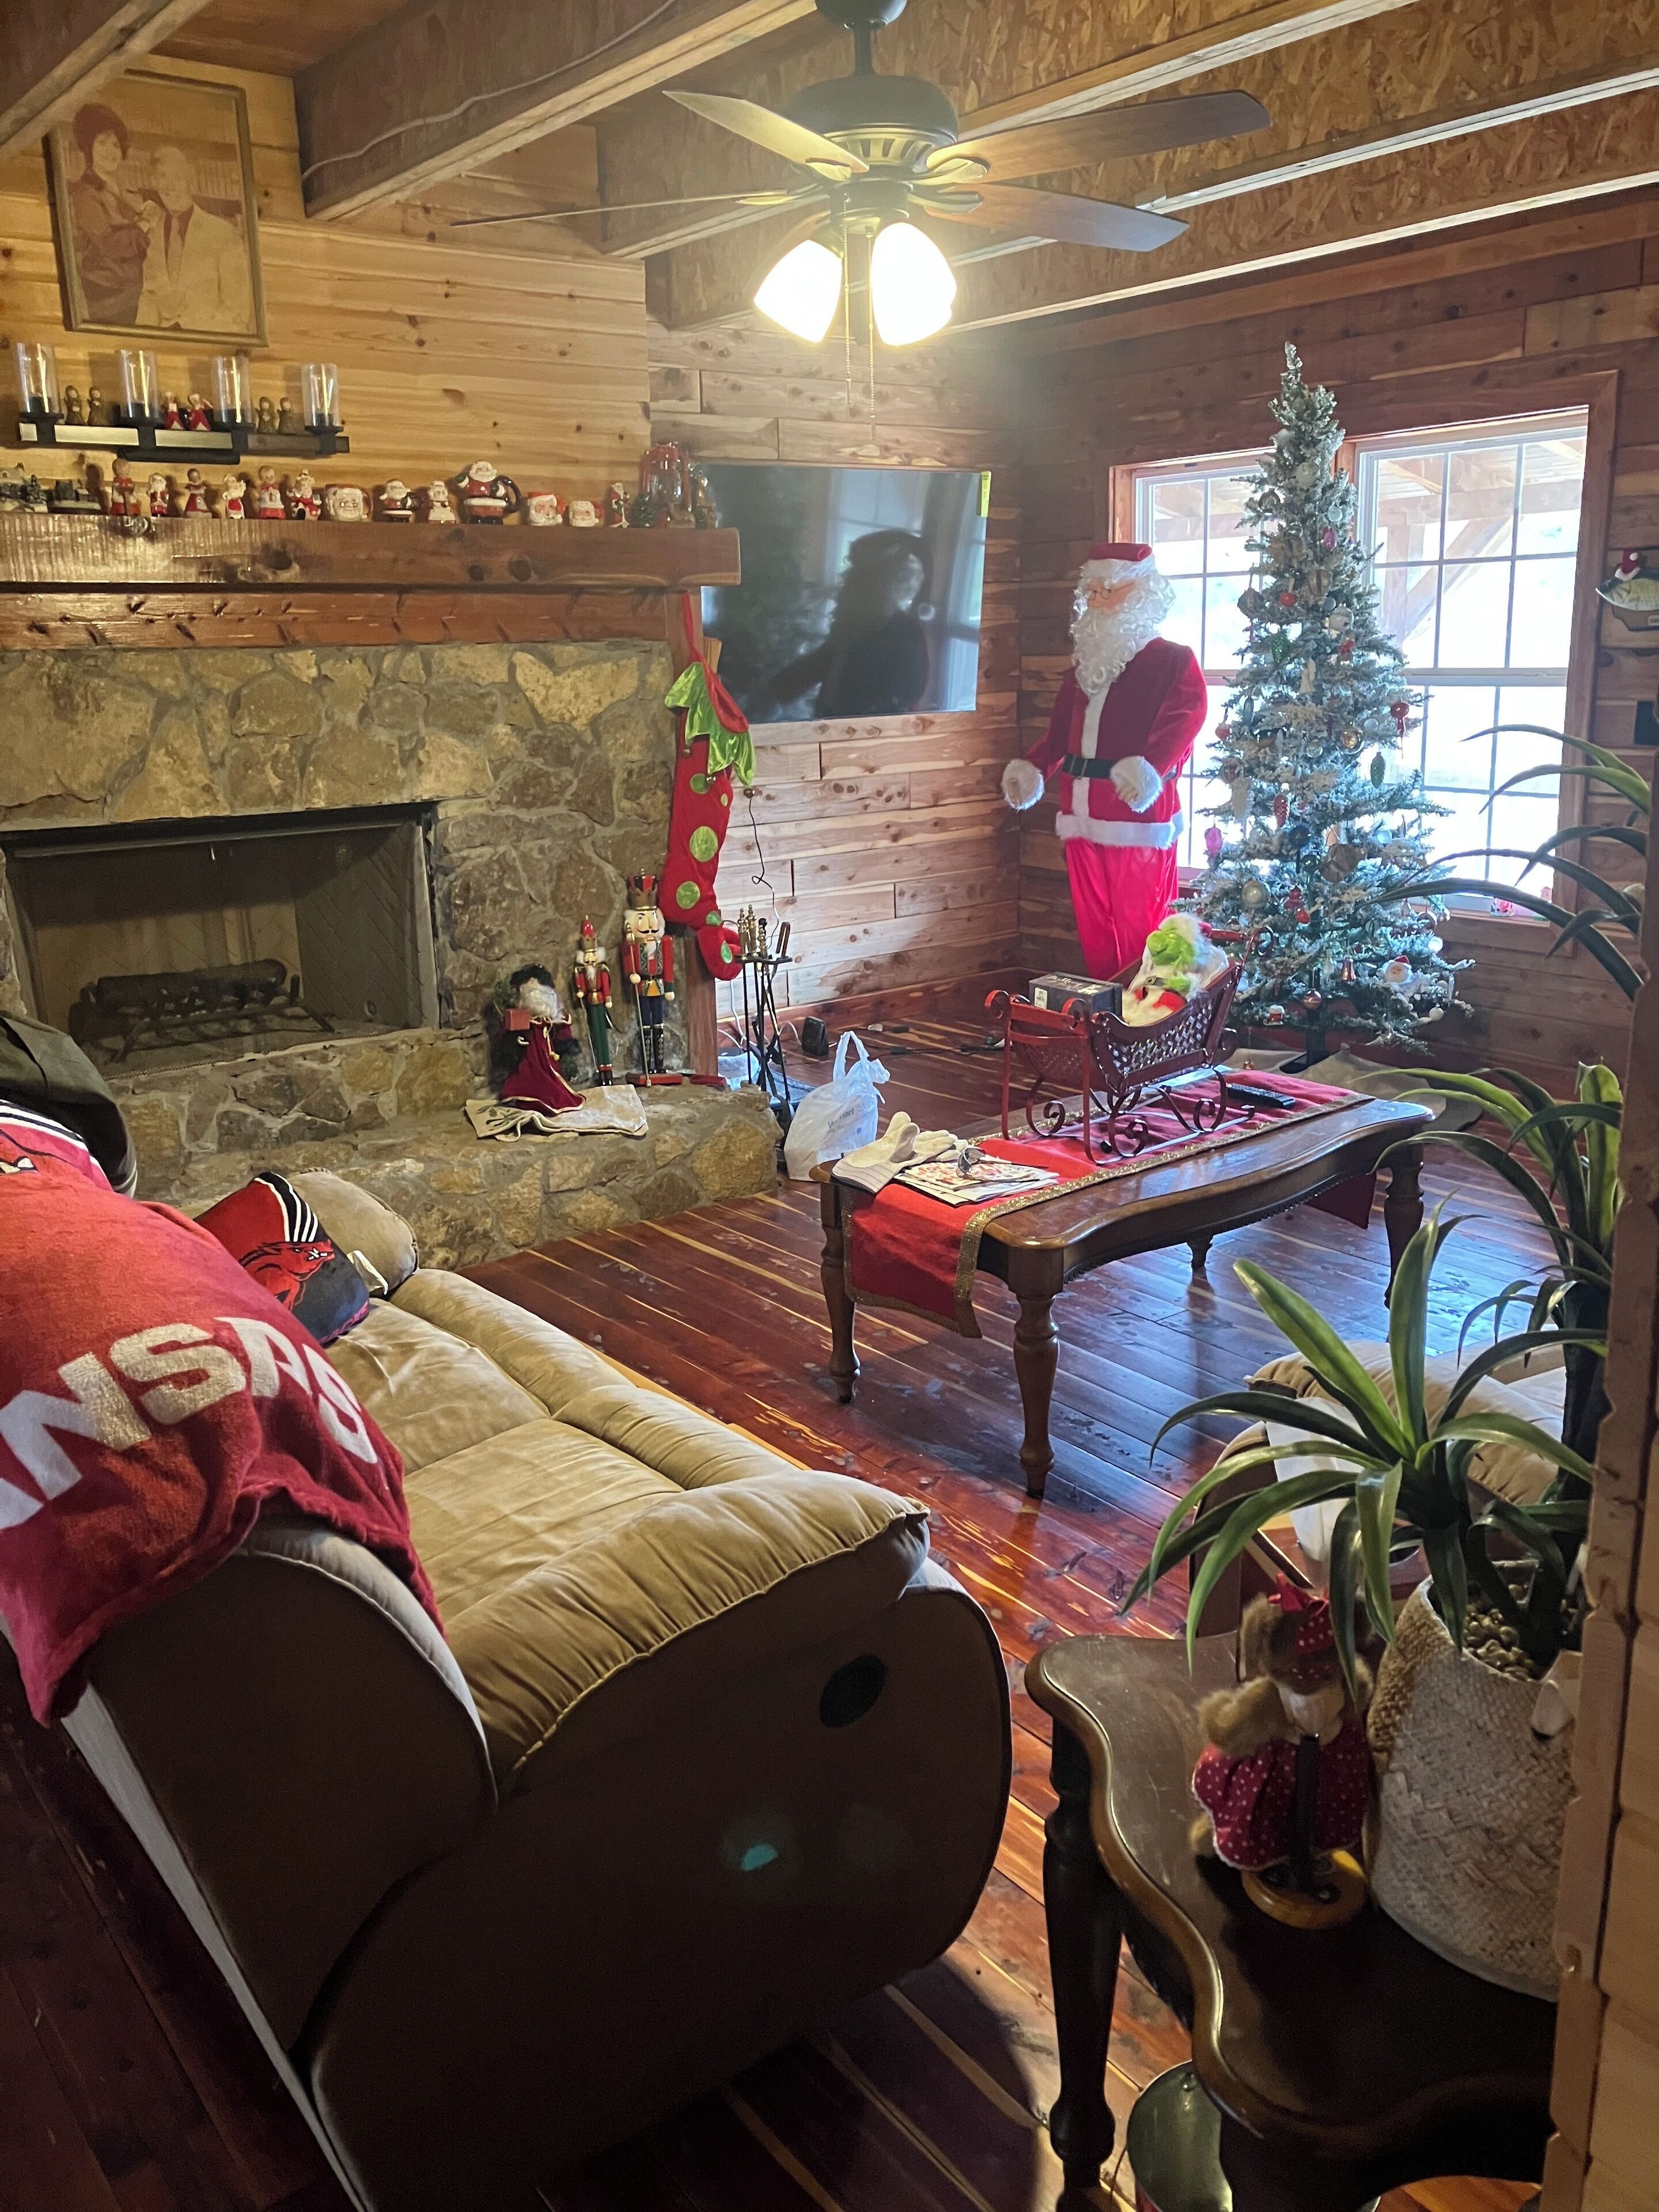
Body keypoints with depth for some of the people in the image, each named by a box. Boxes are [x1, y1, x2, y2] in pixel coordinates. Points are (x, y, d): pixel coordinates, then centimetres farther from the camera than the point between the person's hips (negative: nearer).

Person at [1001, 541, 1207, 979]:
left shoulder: (1173, 660, -1)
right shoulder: (1085, 661, 20)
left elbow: (1186, 717, -17)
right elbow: (1061, 726, 24)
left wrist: (1151, 768, -34)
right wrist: (1033, 768, 7)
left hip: (1138, 814, -7)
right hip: (1082, 815, 7)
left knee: (1138, 932, -6)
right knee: (1094, 928, 10)